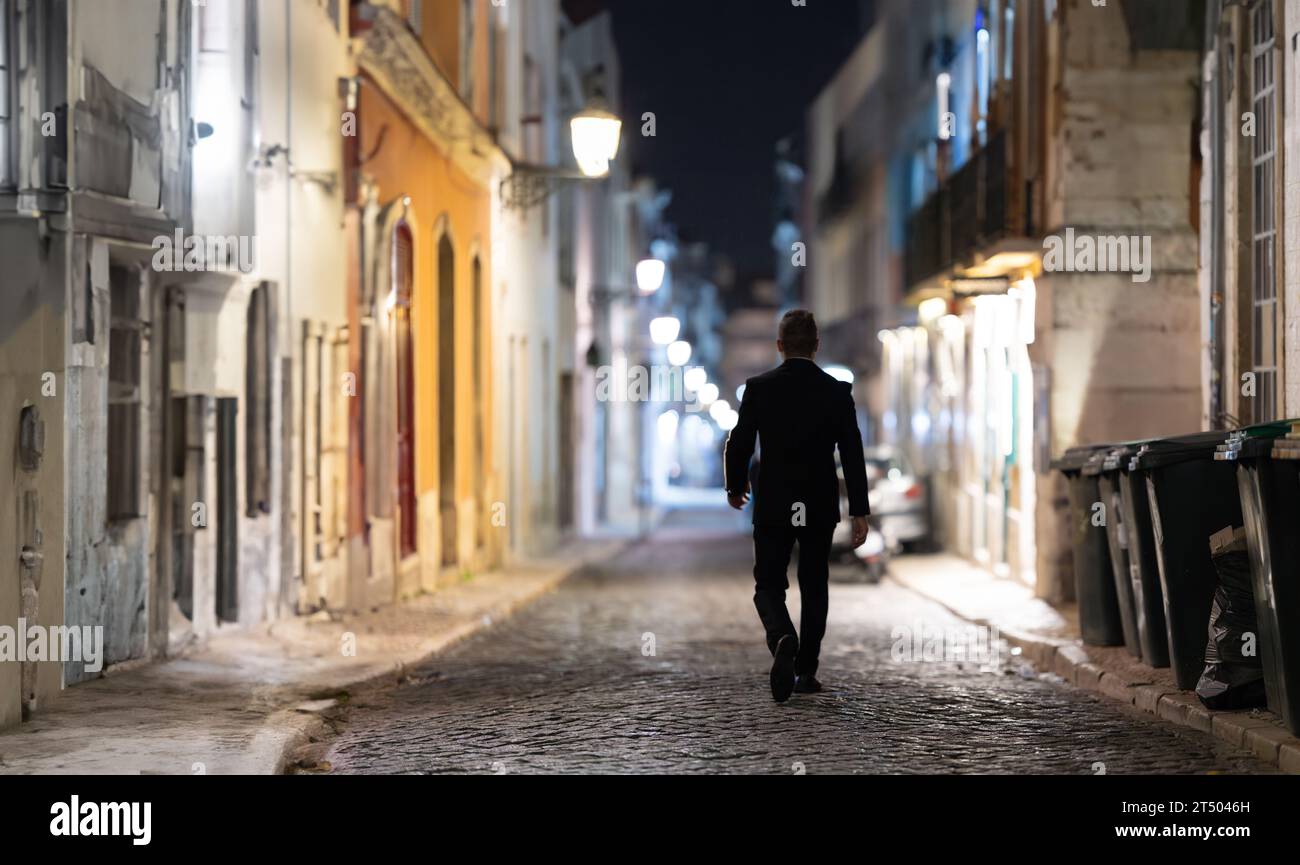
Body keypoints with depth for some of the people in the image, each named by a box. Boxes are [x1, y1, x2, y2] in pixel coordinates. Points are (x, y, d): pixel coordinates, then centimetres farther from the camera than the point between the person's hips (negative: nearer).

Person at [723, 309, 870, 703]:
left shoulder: (758, 388, -6)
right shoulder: (837, 392, -4)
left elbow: (738, 445, -4)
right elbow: (853, 455, -5)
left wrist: (735, 486, 15)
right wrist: (859, 511, 0)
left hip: (773, 507, -1)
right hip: (821, 507, 1)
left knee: (769, 585, 5)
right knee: (814, 588, 15)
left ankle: (783, 640, -25)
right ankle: (806, 670, 18)